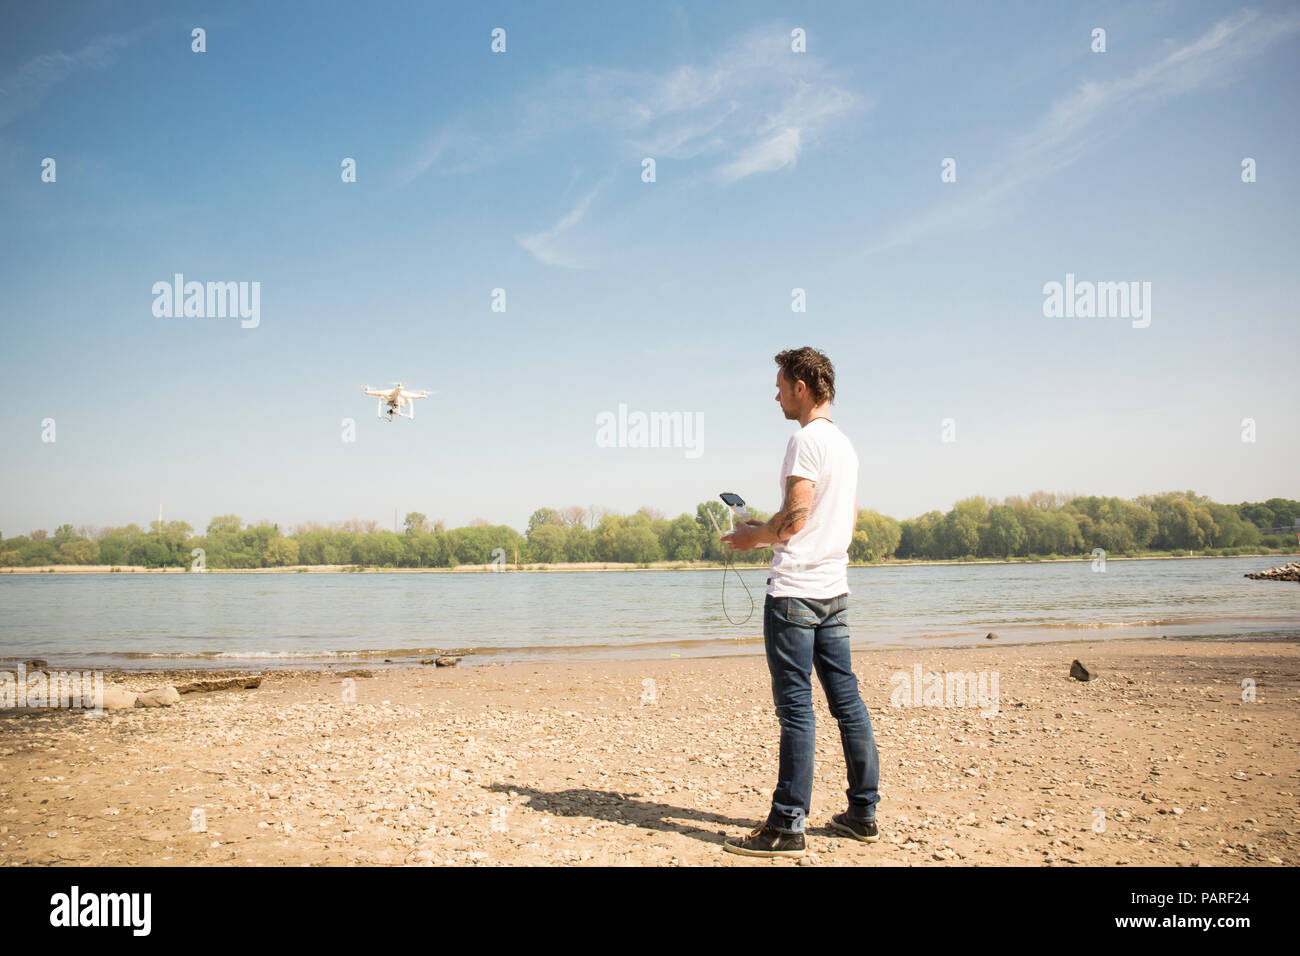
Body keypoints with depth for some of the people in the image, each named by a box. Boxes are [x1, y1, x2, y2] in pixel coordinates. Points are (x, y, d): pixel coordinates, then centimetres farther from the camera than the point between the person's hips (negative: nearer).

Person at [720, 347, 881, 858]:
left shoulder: (806, 440, -12)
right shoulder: (844, 443, 16)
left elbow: (793, 519, -19)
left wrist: (751, 537, 0)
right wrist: (769, 530, 20)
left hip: (794, 590, -9)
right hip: (834, 589, 9)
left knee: (795, 706, -6)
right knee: (846, 700, 11)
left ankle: (787, 826, -2)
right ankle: (863, 813, 18)